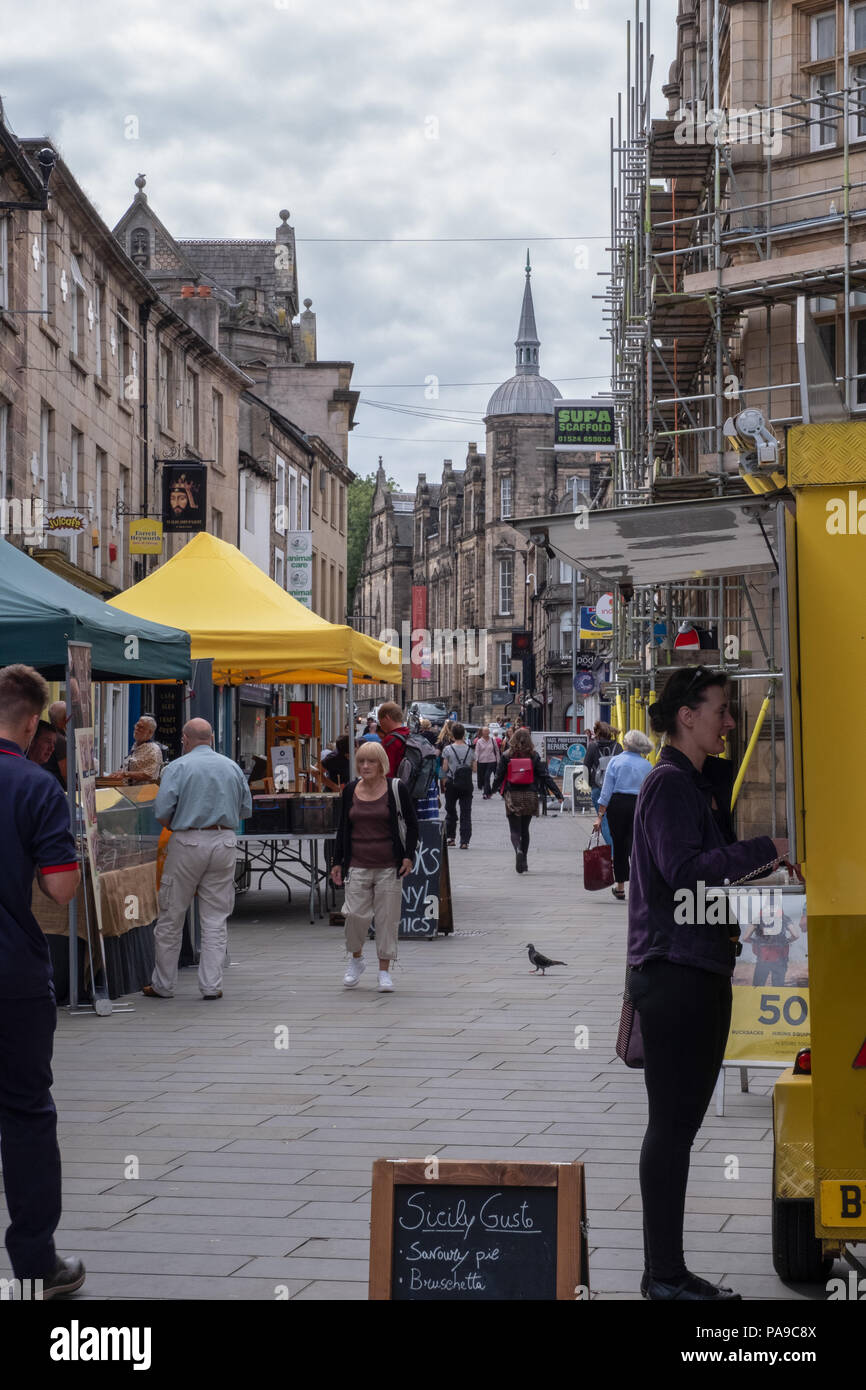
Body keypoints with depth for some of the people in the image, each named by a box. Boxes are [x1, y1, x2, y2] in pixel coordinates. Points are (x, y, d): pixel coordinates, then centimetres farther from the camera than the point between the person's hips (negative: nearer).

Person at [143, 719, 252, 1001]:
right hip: (224, 842, 3)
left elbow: (162, 810, -11)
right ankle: (211, 985, 4)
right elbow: (246, 809, 12)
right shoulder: (232, 767, 7)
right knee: (216, 918, 7)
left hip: (188, 843, -3)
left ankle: (162, 984, 13)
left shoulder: (178, 767, -5)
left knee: (171, 917, 7)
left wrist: (174, 827, 8)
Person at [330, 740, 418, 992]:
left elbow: (412, 824, 5)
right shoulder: (350, 791, 8)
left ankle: (384, 971, 10)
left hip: (389, 867, -2)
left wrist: (409, 856, -4)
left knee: (387, 919, 0)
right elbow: (343, 828, 16)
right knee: (355, 915, -7)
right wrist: (338, 862, 12)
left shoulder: (395, 789, -1)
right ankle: (356, 959, 19)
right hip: (358, 866, 2)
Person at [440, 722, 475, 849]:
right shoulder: (469, 750, 0)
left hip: (452, 783, -1)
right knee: (466, 812, 1)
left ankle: (450, 837, 16)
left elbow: (445, 767, -6)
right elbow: (473, 768, 5)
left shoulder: (448, 749, -6)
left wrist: (444, 782, 5)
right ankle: (464, 841, -4)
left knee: (450, 811, 15)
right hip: (467, 784, 1)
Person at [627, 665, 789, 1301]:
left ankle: (669, 1271, 15)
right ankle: (665, 1274, -4)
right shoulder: (669, 784, -11)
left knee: (681, 1121, 11)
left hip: (702, 969, 10)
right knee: (673, 1123, -7)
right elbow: (685, 870, -23)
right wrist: (768, 850, -21)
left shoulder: (694, 784, 20)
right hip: (674, 969, -10)